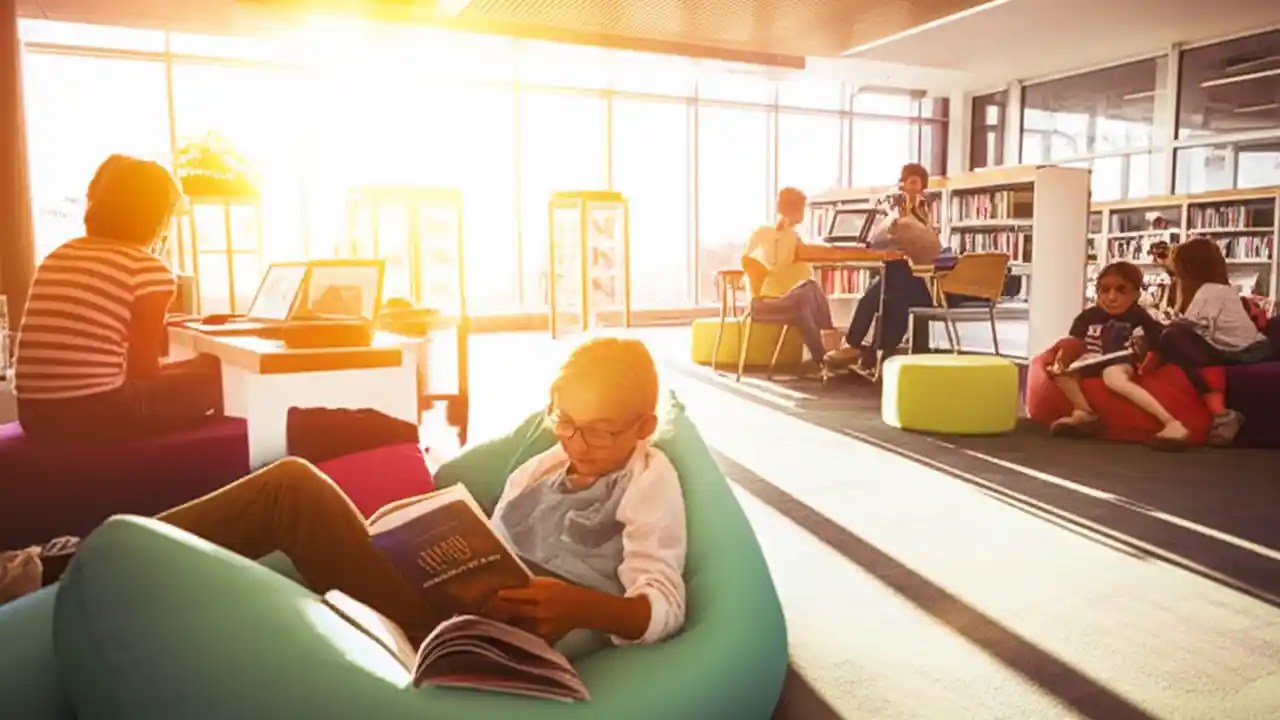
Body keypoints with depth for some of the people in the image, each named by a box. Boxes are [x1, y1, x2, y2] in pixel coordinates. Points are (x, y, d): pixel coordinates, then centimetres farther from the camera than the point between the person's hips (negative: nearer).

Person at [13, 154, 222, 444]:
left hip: (35, 415, 8)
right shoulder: (150, 270, -8)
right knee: (215, 376, 11)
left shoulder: (58, 255, 13)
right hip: (97, 413, -8)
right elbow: (144, 368, -3)